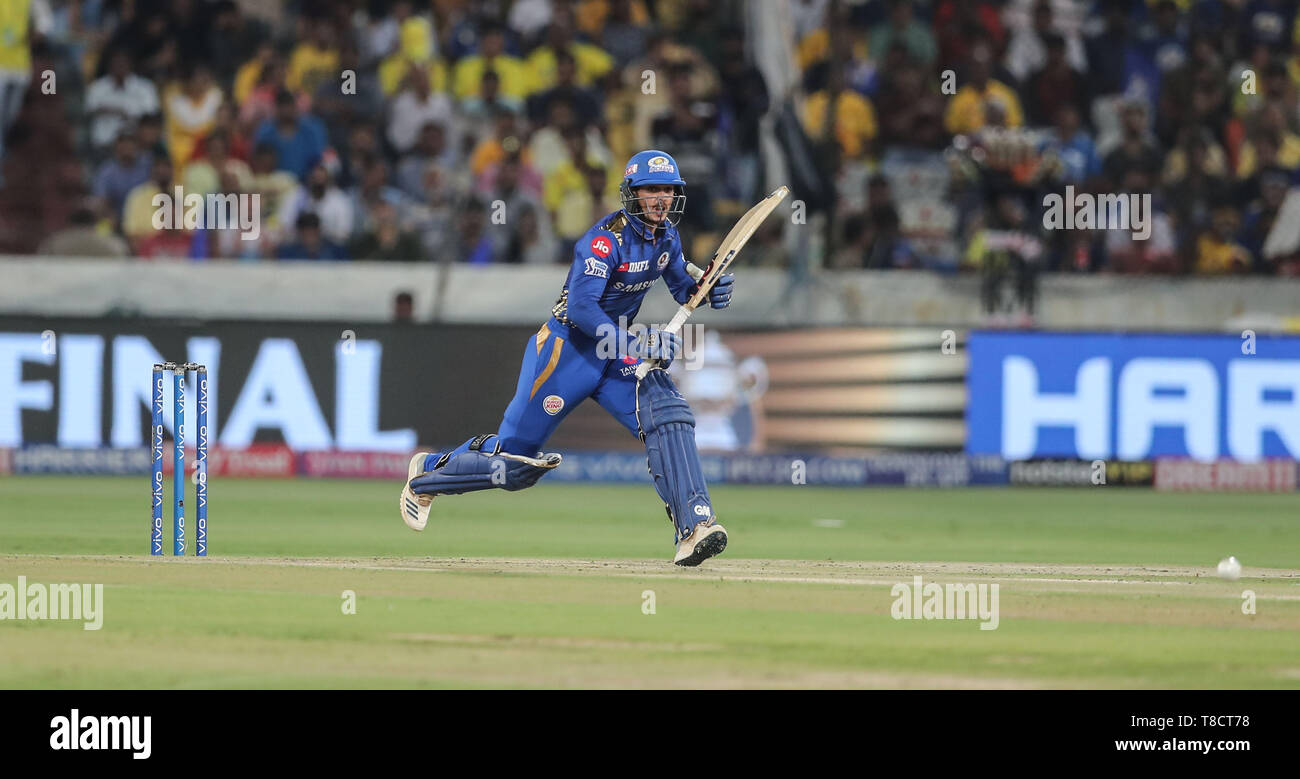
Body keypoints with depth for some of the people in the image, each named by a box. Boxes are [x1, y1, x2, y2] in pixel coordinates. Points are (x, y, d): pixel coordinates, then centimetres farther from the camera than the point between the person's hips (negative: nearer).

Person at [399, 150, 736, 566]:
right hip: (569, 348, -6)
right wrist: (634, 342, -38)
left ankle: (693, 527, -28)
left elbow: (681, 284, 20)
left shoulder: (666, 236, 3)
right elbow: (581, 306, -29)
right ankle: (427, 473, 29)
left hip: (618, 351, 6)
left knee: (668, 415, -22)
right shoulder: (606, 238, -21)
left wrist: (707, 288, -4)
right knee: (515, 457, 2)